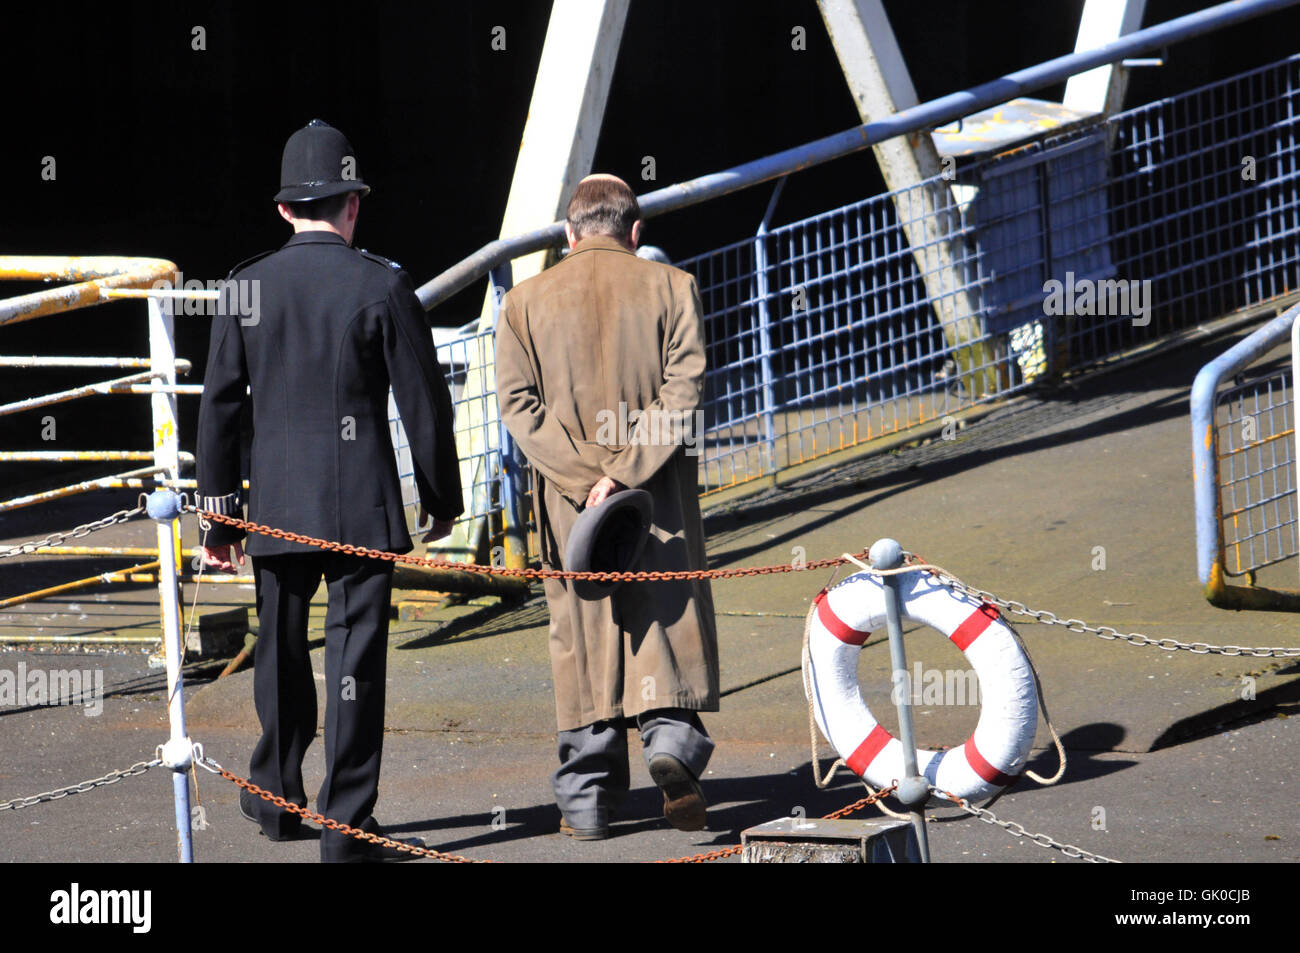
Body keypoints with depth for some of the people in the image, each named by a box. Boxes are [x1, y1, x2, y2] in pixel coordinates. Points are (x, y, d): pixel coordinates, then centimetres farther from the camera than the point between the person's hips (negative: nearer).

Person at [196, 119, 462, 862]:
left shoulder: (246, 288, 1)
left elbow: (219, 408, 3)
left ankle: (278, 797, 35)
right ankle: (347, 826, -5)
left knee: (282, 651, 19)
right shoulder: (383, 287, -7)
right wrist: (442, 501, 8)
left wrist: (220, 516, 9)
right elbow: (425, 404, -4)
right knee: (356, 658, -2)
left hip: (277, 502, 3)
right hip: (363, 506, -3)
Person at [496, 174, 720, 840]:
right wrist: (623, 473, -13)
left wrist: (582, 478, -10)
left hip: (569, 504, 1)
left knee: (583, 636, 8)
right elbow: (683, 391, -9)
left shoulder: (525, 302, 4)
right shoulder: (669, 288, 0)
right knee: (669, 622, 8)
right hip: (659, 502, -1)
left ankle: (586, 800, 10)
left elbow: (519, 403, -4)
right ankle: (672, 736, -16)